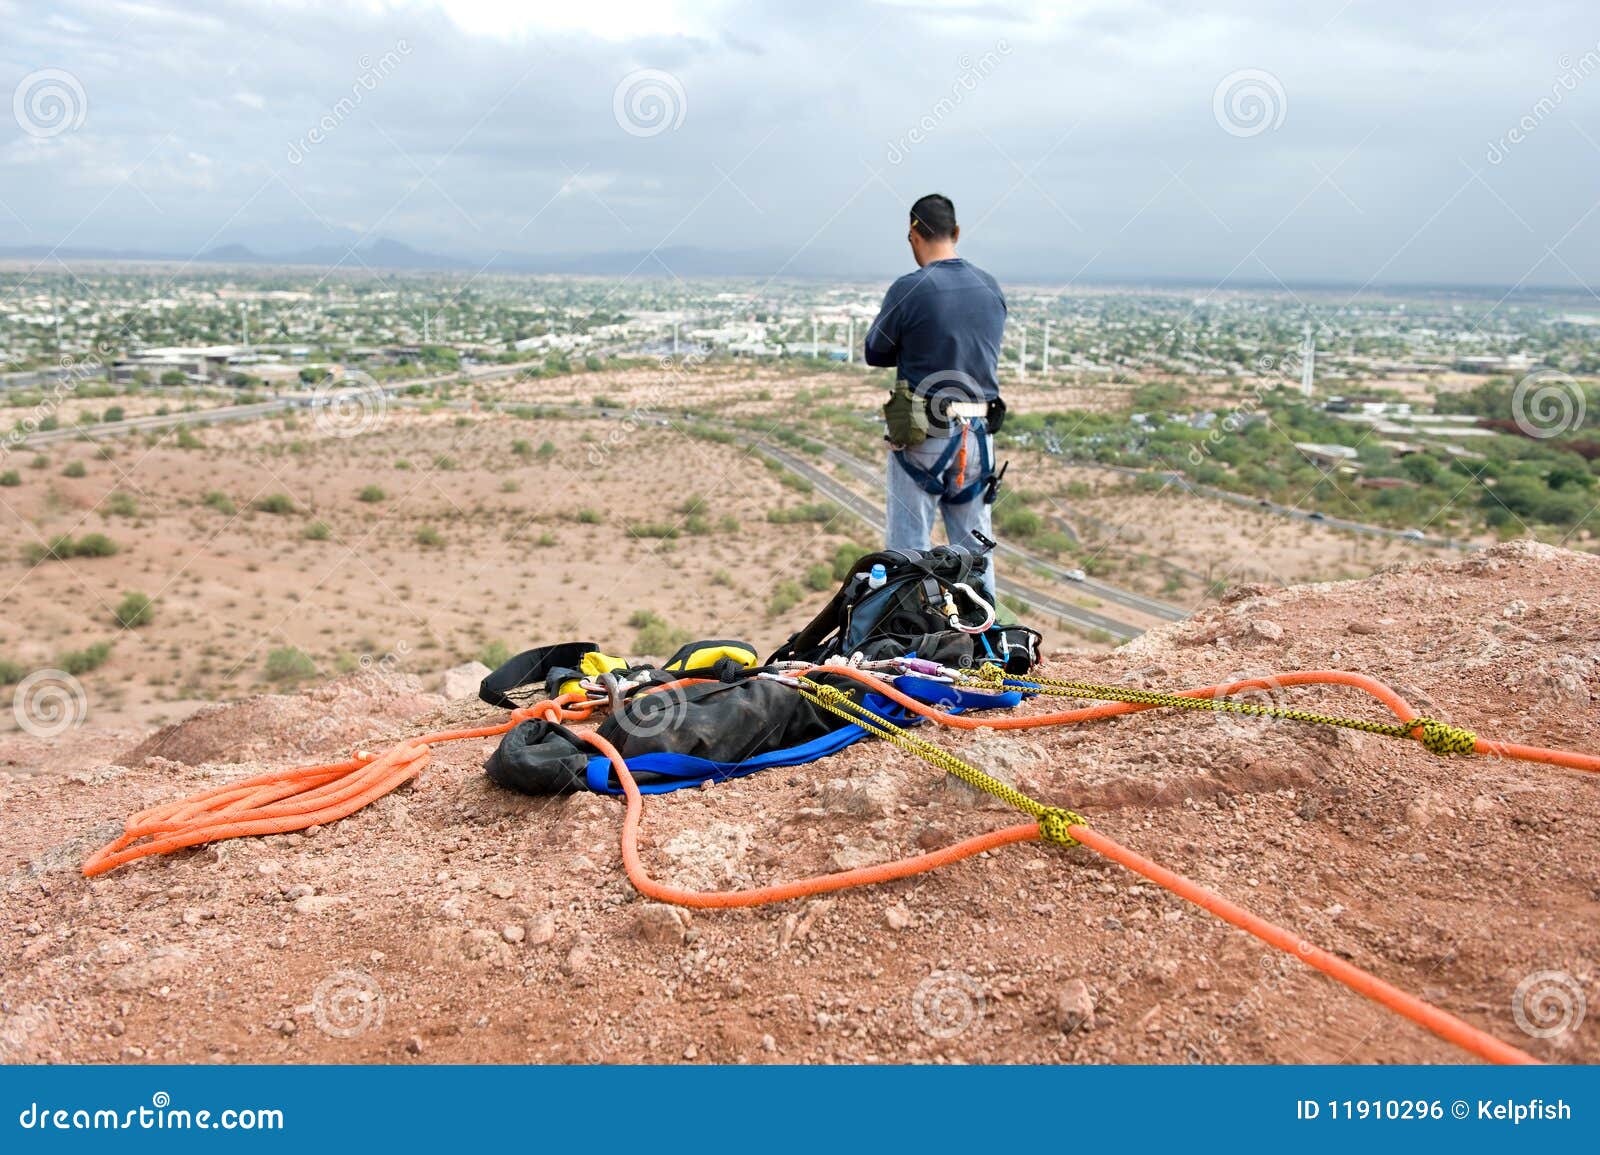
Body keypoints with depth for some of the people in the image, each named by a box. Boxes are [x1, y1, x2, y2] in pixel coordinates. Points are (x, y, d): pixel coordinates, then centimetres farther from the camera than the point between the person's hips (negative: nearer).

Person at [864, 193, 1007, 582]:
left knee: (909, 548, 3)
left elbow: (875, 354, -1)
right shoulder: (992, 287, 5)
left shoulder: (909, 289, -12)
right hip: (979, 434, 5)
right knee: (974, 546, 13)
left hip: (922, 436, -5)